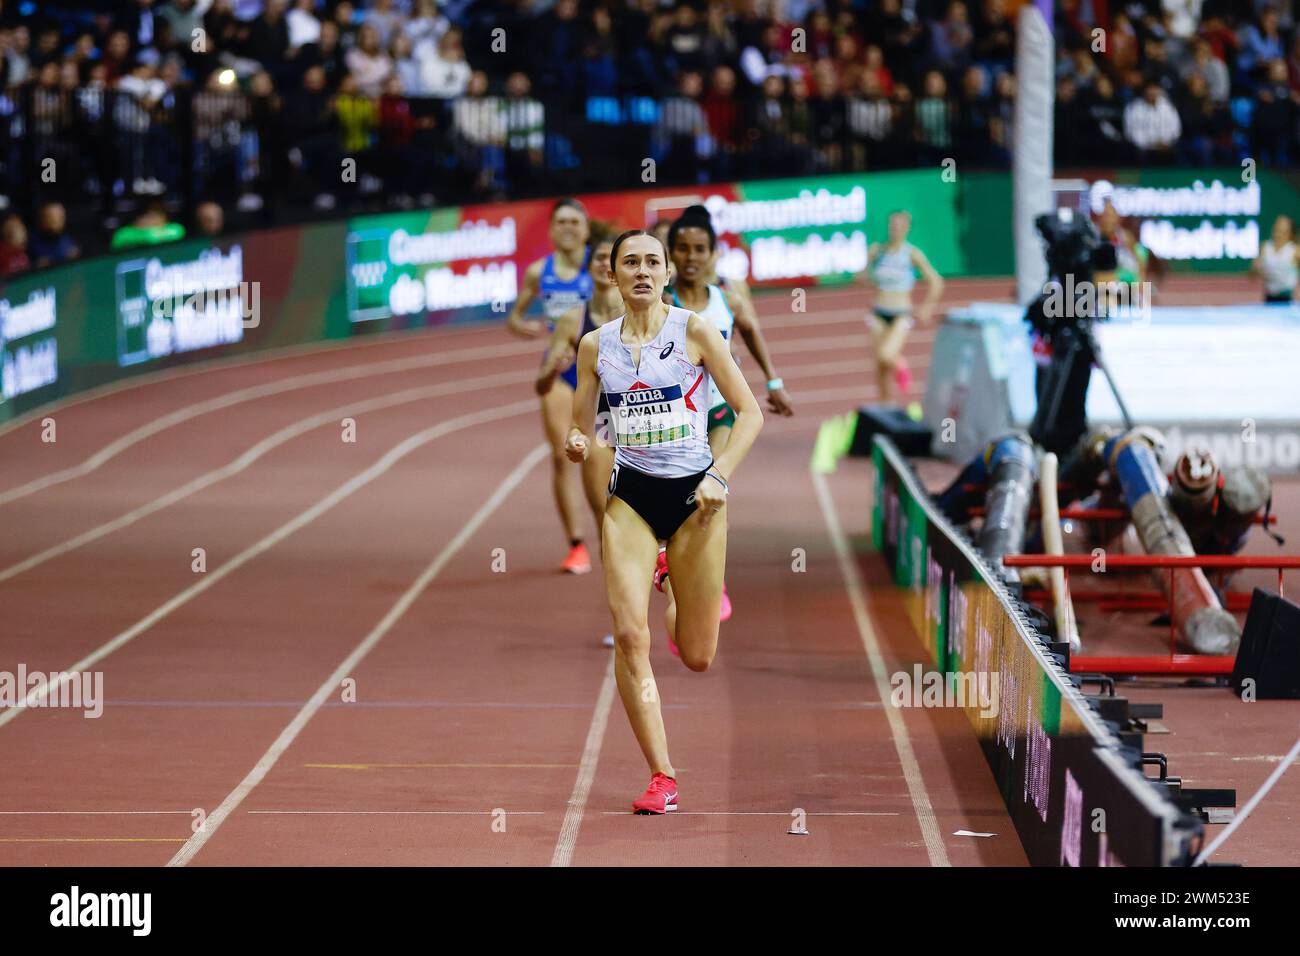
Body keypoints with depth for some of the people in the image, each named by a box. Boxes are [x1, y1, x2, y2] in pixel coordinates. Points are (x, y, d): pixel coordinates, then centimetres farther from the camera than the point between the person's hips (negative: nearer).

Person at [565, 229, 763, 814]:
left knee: (697, 658, 3)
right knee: (630, 636, -16)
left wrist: (720, 475, -15)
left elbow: (749, 413, -3)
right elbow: (582, 428, 12)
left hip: (695, 495, -2)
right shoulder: (596, 345, 4)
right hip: (631, 496, 2)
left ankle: (687, 601, 41)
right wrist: (578, 446, -12)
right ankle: (661, 779, -9)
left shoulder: (694, 331, -5)